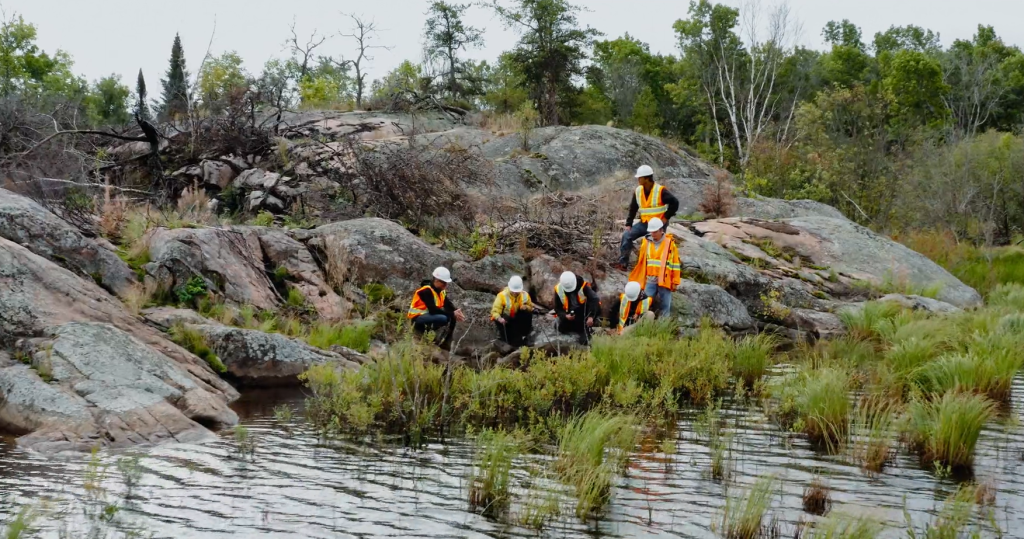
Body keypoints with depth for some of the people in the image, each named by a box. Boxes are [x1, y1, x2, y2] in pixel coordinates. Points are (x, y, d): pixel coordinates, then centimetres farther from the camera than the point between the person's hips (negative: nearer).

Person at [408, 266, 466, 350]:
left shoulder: (441, 291, 9)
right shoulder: (426, 291, -19)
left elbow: (449, 306, 2)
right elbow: (433, 310, -28)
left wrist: (456, 312, -21)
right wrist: (452, 314, -27)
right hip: (418, 318, -9)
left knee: (452, 318, -5)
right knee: (443, 318, -32)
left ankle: (445, 344, -2)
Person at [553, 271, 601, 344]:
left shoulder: (583, 286, -25)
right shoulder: (558, 290, -16)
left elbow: (594, 300, -34)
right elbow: (558, 309, -8)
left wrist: (591, 316, -44)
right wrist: (565, 316, -29)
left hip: (584, 310, -4)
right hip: (570, 314, 4)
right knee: (562, 329, -9)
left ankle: (587, 330, -16)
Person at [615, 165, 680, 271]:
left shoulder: (660, 191, -14)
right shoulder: (638, 191, 4)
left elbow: (674, 202, -15)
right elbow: (633, 208, 11)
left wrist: (666, 217, -14)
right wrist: (628, 224, 4)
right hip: (644, 223, 5)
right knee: (627, 235, -8)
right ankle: (623, 262, -6)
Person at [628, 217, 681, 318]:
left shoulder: (670, 243, 1)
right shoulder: (646, 243, 8)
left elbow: (676, 263, 3)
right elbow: (641, 262, 12)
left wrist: (675, 282, 0)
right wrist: (635, 279, 11)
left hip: (664, 280, -2)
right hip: (650, 280, 2)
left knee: (664, 306, 1)